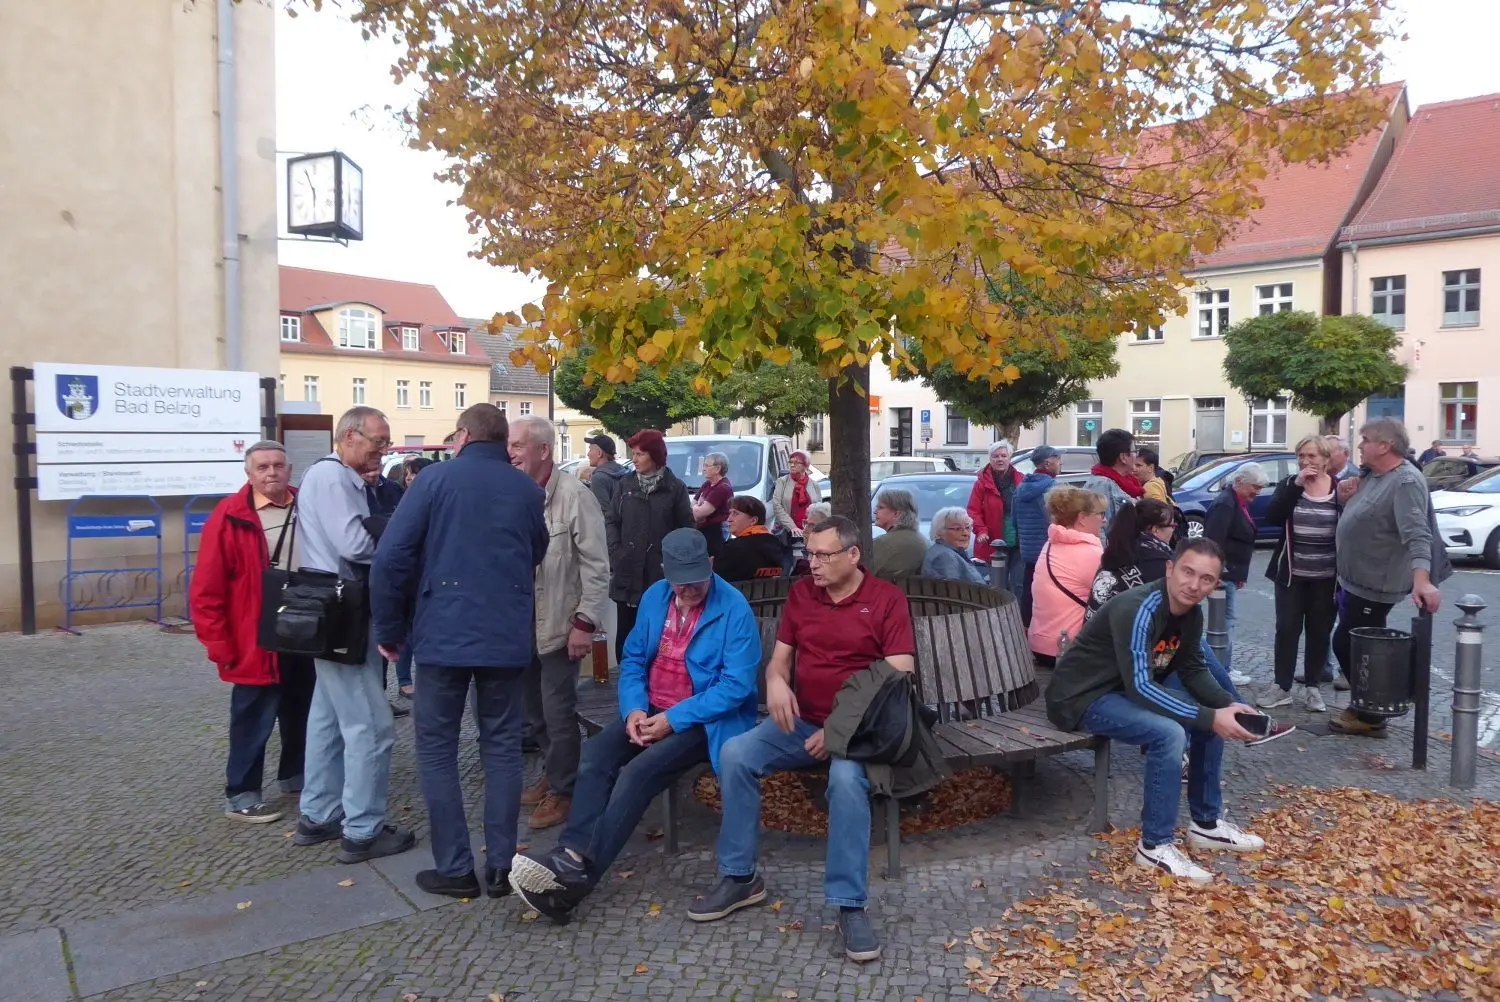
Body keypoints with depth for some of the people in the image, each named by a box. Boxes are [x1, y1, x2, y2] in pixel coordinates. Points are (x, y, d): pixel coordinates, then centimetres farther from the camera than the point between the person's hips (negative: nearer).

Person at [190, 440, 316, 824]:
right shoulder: (230, 517, -12)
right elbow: (205, 591, -12)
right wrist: (220, 646, -13)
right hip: (258, 642, -5)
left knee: (303, 712, 17)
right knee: (254, 720, 4)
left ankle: (295, 775, 36)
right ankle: (240, 795, 18)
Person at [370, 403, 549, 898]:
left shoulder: (436, 479, -3)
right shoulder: (528, 490, 8)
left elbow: (391, 558, -8)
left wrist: (389, 628, 1)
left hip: (444, 633, -3)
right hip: (508, 636, 3)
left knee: (437, 750, 9)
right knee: (502, 748, 10)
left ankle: (454, 869, 10)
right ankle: (501, 867, 14)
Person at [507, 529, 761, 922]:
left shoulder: (734, 608, -14)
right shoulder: (654, 597, 4)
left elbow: (736, 684, -18)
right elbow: (633, 658, 11)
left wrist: (674, 719, -21)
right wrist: (633, 709, -8)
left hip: (704, 720, -6)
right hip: (651, 711, 6)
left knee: (639, 771, -28)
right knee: (596, 752, -21)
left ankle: (581, 870, -28)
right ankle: (572, 853, -28)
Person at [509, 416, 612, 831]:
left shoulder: (574, 495, -14)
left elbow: (596, 566, -14)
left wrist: (585, 623, -15)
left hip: (559, 626, -6)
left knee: (558, 713, 3)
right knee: (534, 712, 19)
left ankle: (562, 790, 19)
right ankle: (551, 774, 37)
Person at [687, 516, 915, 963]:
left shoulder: (887, 598, -6)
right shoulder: (800, 593, 7)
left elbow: (900, 679, -11)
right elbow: (779, 657, 11)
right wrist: (775, 681, -16)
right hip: (802, 720, 5)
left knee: (846, 777, -36)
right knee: (735, 753, -19)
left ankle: (850, 905, -22)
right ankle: (739, 877, -4)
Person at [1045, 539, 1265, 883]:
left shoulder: (1191, 612, -1)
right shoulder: (1138, 609, -29)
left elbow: (1192, 670, 9)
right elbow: (1139, 686, -34)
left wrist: (1227, 704, -9)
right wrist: (1209, 717, -32)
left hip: (1133, 688, 10)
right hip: (1082, 696, -9)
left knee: (1213, 714, 5)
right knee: (1169, 733, -29)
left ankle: (1207, 823, 19)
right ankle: (1155, 845, -13)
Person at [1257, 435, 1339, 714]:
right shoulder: (1289, 484, 1)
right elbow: (1272, 516, -15)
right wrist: (1297, 484, -21)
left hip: (1327, 576, 0)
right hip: (1291, 573, 0)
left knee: (1319, 631, 7)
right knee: (1287, 628, 1)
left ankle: (1312, 687, 19)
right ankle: (1282, 686, 8)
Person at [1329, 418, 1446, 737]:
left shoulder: (1406, 481, -22)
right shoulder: (1374, 476, 8)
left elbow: (1416, 535, -34)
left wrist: (1422, 581, -44)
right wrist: (1347, 496, 6)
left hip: (1375, 585, -10)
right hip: (1356, 580, 10)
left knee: (1347, 645, -3)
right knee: (1352, 646, 18)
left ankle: (1370, 717, 11)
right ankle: (1364, 708, 30)